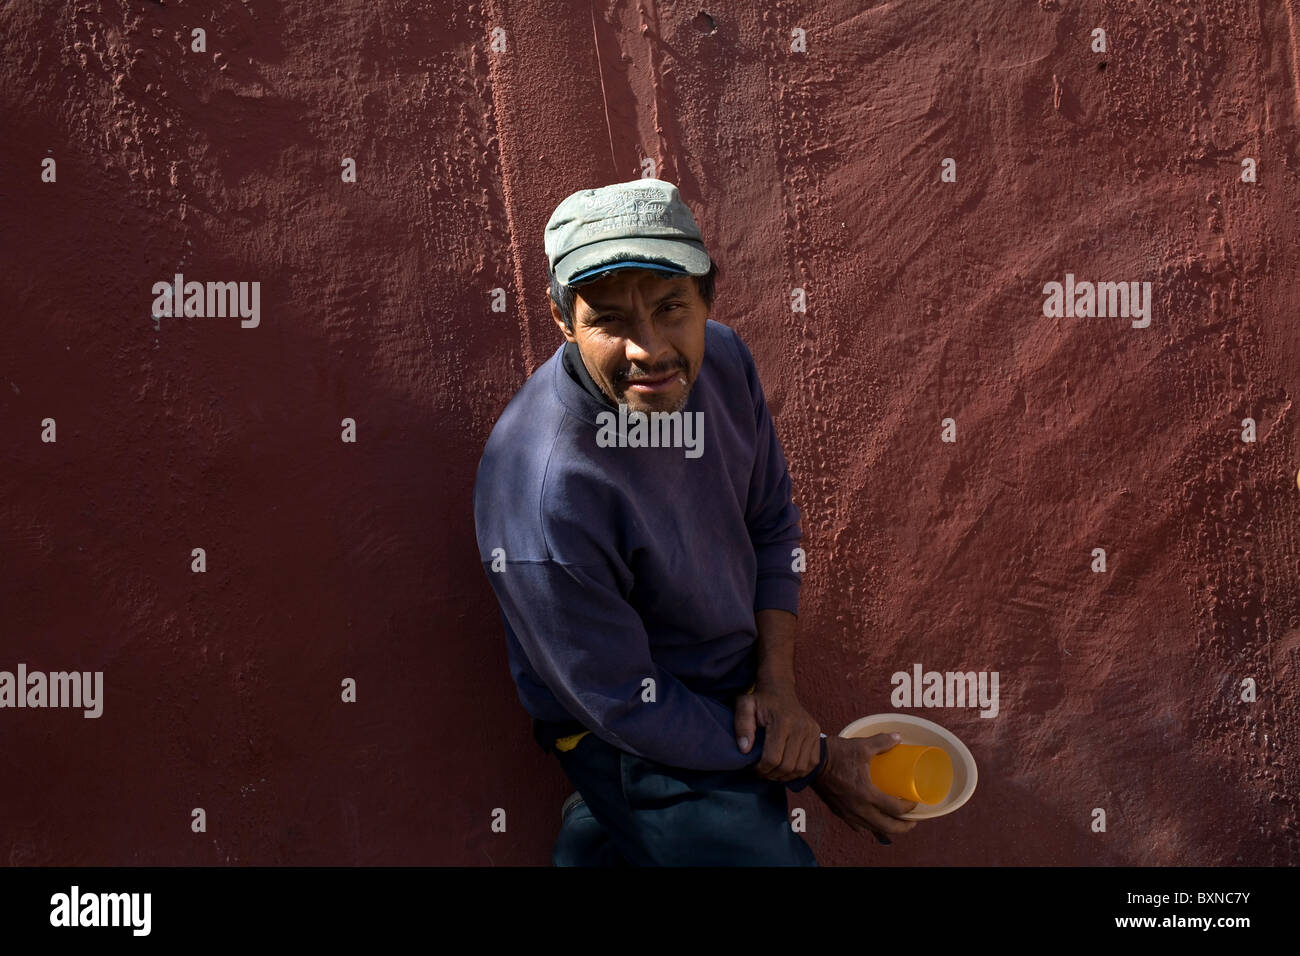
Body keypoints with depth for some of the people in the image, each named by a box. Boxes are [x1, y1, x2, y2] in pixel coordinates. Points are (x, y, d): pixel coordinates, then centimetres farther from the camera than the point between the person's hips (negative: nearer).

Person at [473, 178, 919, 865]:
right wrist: (819, 762, -15)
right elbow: (628, 709, -23)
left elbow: (772, 523, 5)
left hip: (739, 690, 7)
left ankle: (596, 835, 25)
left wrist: (777, 681, -7)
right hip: (641, 749, -6)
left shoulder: (720, 358, -12)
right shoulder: (542, 502, -33)